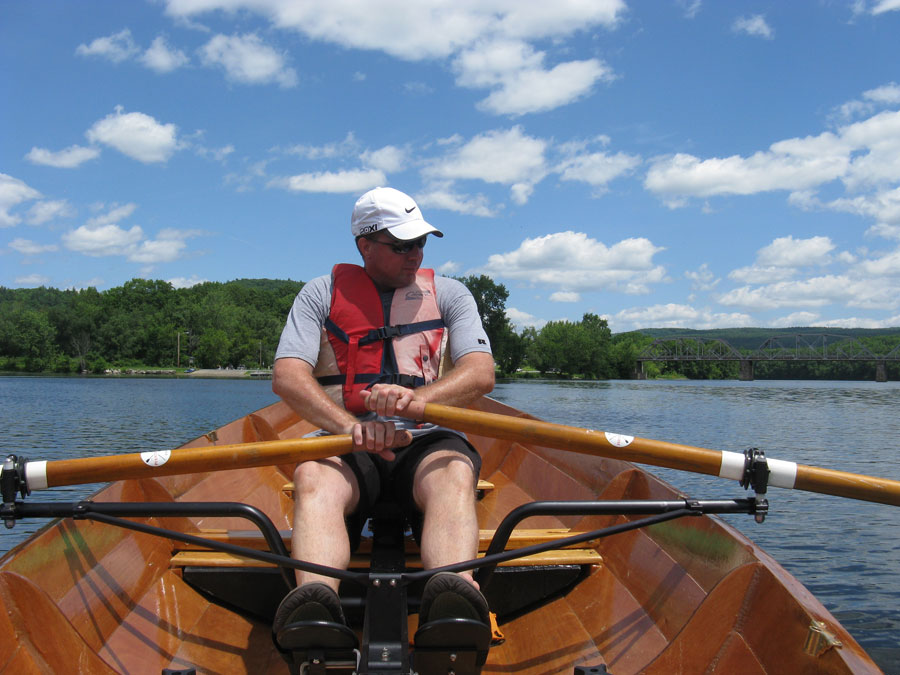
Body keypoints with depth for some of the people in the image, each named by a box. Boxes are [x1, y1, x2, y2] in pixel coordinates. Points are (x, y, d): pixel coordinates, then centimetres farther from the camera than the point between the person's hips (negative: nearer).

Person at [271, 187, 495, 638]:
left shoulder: (449, 294, 15)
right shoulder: (322, 293, 12)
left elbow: (481, 373, -1)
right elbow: (287, 376, -4)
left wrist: (419, 399, -24)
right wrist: (350, 426, -24)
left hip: (428, 442, 0)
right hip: (346, 445, 0)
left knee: (454, 473, -36)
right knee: (313, 477, -35)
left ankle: (455, 598, -64)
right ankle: (314, 610, -61)